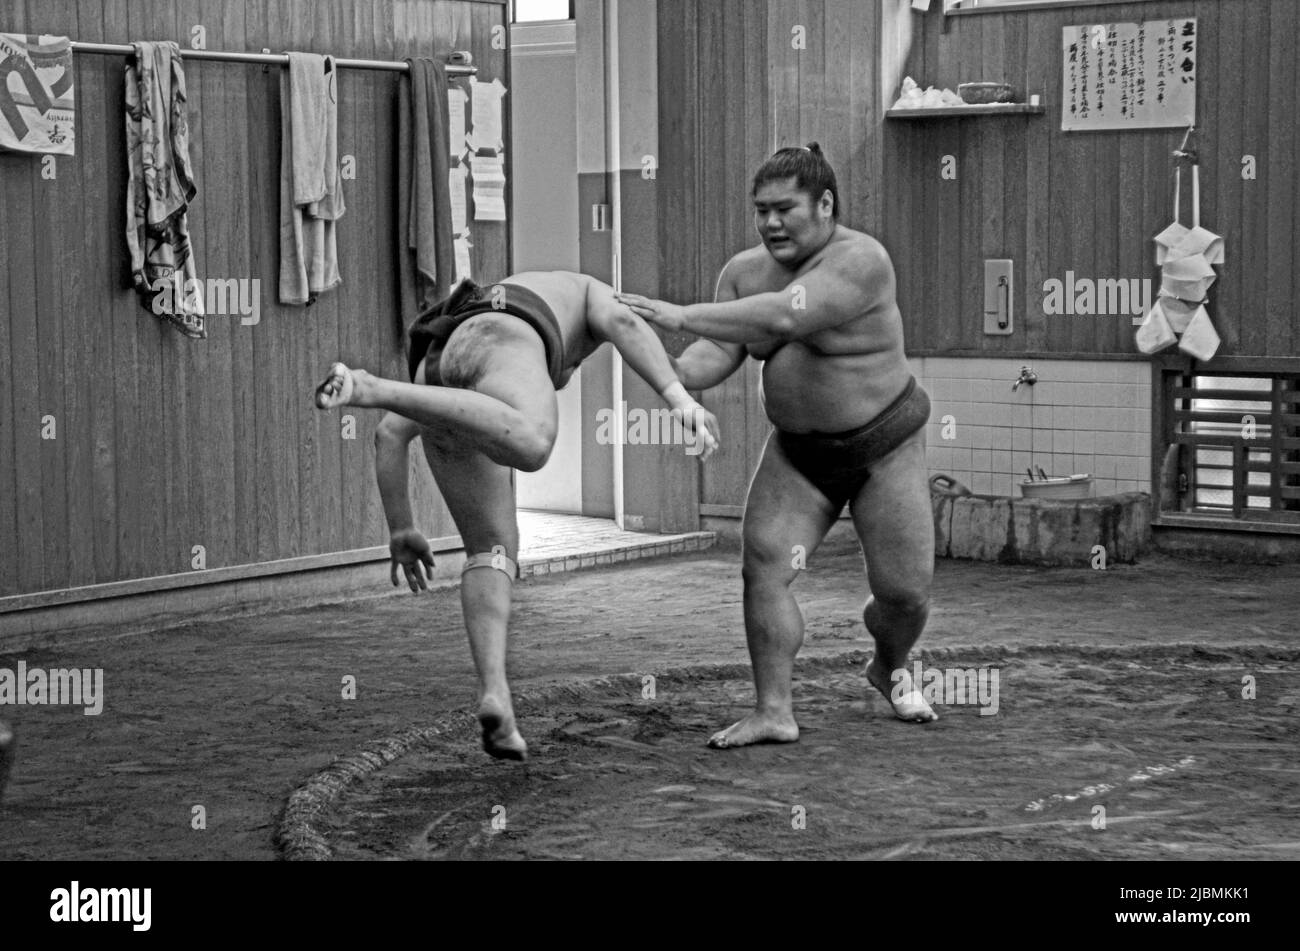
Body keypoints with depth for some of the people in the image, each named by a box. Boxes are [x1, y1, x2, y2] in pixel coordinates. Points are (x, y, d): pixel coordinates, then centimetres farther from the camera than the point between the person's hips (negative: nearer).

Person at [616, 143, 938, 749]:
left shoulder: (861, 261, -25)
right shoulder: (745, 271, -3)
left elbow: (783, 317, -37)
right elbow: (714, 356, -12)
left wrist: (681, 315, -37)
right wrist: (671, 373, -35)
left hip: (885, 445, -5)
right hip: (801, 450, 5)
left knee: (904, 592, -5)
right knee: (763, 566, -15)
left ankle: (889, 667, 28)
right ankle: (773, 713, -12)